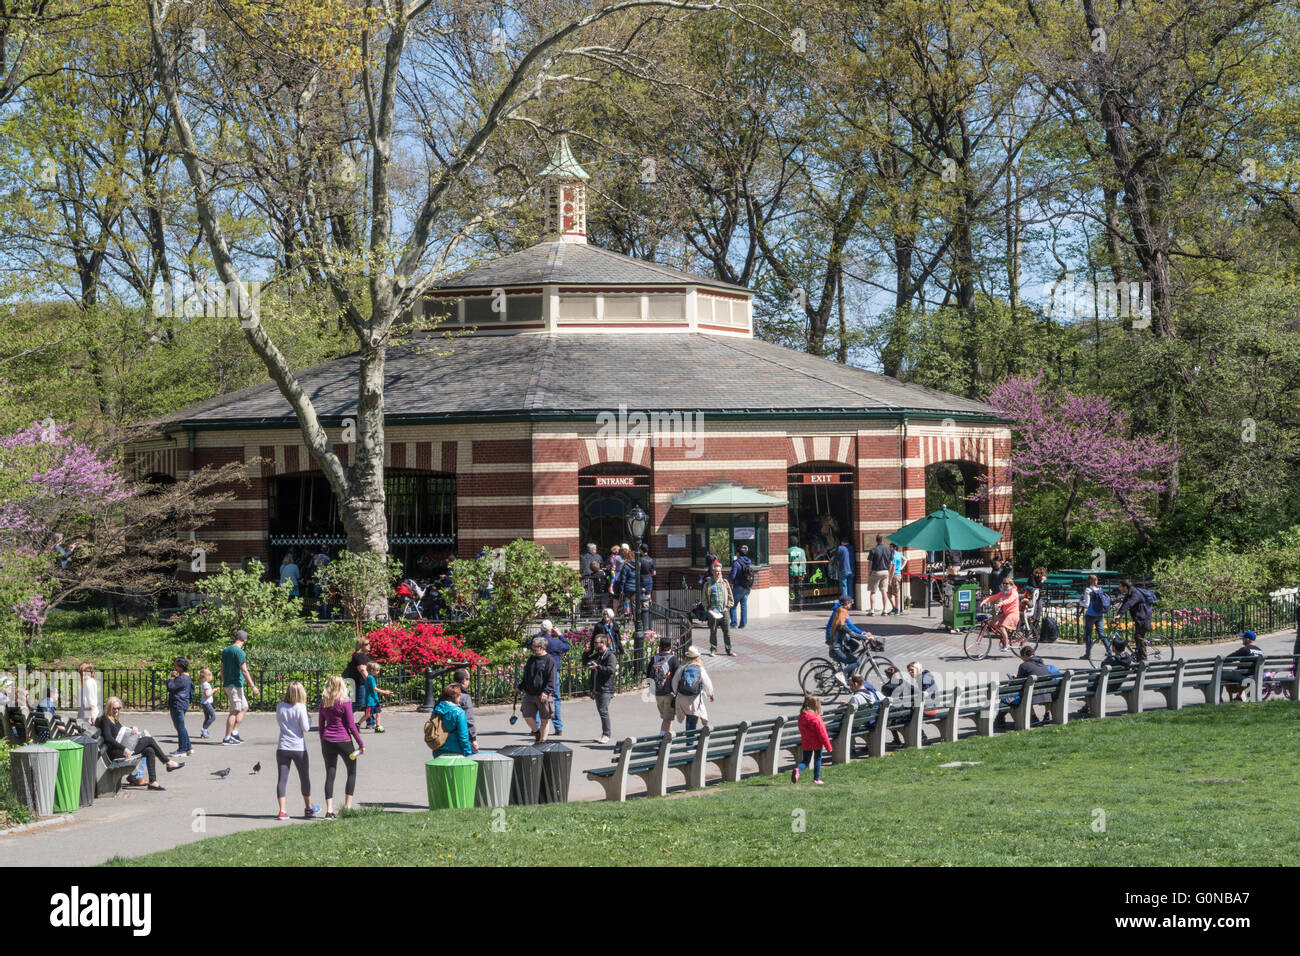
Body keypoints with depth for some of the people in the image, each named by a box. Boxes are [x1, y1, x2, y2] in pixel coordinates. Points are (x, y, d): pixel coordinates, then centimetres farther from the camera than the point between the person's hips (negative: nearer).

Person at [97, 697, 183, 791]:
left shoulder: (115, 719, 20)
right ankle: (168, 763, 1)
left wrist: (133, 728, 6)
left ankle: (153, 781, -16)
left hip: (123, 747, 9)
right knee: (149, 740, -10)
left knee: (150, 751, -10)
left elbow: (123, 731, 30)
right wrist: (124, 749, -27)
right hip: (115, 752, -9)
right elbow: (108, 738, -20)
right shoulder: (105, 719, -8)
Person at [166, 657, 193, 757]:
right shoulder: (186, 677, 15)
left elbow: (170, 687, -19)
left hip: (178, 705, -11)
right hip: (182, 704, 11)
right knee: (180, 727, 17)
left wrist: (172, 677, -6)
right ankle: (188, 748, 19)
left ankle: (182, 750, -1)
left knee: (180, 727, -5)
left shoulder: (182, 678, -18)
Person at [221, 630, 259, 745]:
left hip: (228, 684, 9)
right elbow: (244, 671, -19)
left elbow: (222, 670, 17)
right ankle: (227, 738, -3)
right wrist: (252, 686, -17)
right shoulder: (239, 652, -15)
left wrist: (224, 685, 24)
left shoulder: (226, 651, 13)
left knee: (244, 707, 17)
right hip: (236, 685, -9)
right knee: (235, 711, -4)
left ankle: (234, 732, 12)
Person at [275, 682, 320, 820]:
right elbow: (306, 728, -10)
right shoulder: (300, 707, -12)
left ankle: (282, 810, -5)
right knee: (305, 778, 15)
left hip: (283, 747, 2)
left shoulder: (280, 706, -1)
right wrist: (309, 720, 8)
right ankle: (308, 807, 28)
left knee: (282, 778, 3)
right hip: (299, 748, -2)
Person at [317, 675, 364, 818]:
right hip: (344, 741, -4)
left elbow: (320, 725, 9)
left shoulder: (324, 703, 4)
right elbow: (351, 725, -9)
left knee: (330, 775, 5)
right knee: (352, 773, 13)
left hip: (327, 741, 4)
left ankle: (329, 810, -2)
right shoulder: (345, 702, -9)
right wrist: (361, 744, -3)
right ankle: (347, 806, 8)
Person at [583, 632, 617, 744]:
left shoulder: (610, 656, -8)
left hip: (606, 689, -8)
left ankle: (606, 735, -8)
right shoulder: (596, 655, 17)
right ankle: (603, 734, 17)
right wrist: (586, 654, 10)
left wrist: (598, 667, -27)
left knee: (604, 711, -12)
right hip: (597, 689, 8)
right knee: (601, 711, 11)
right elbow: (585, 663, 27)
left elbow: (611, 670, -21)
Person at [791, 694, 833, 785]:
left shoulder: (801, 717, 0)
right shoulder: (816, 719, -20)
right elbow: (822, 733, -15)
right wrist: (828, 746, -7)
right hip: (817, 743, -5)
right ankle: (816, 779, 17)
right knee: (817, 760, 11)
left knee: (805, 760, 10)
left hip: (806, 743, 5)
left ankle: (798, 769, -19)